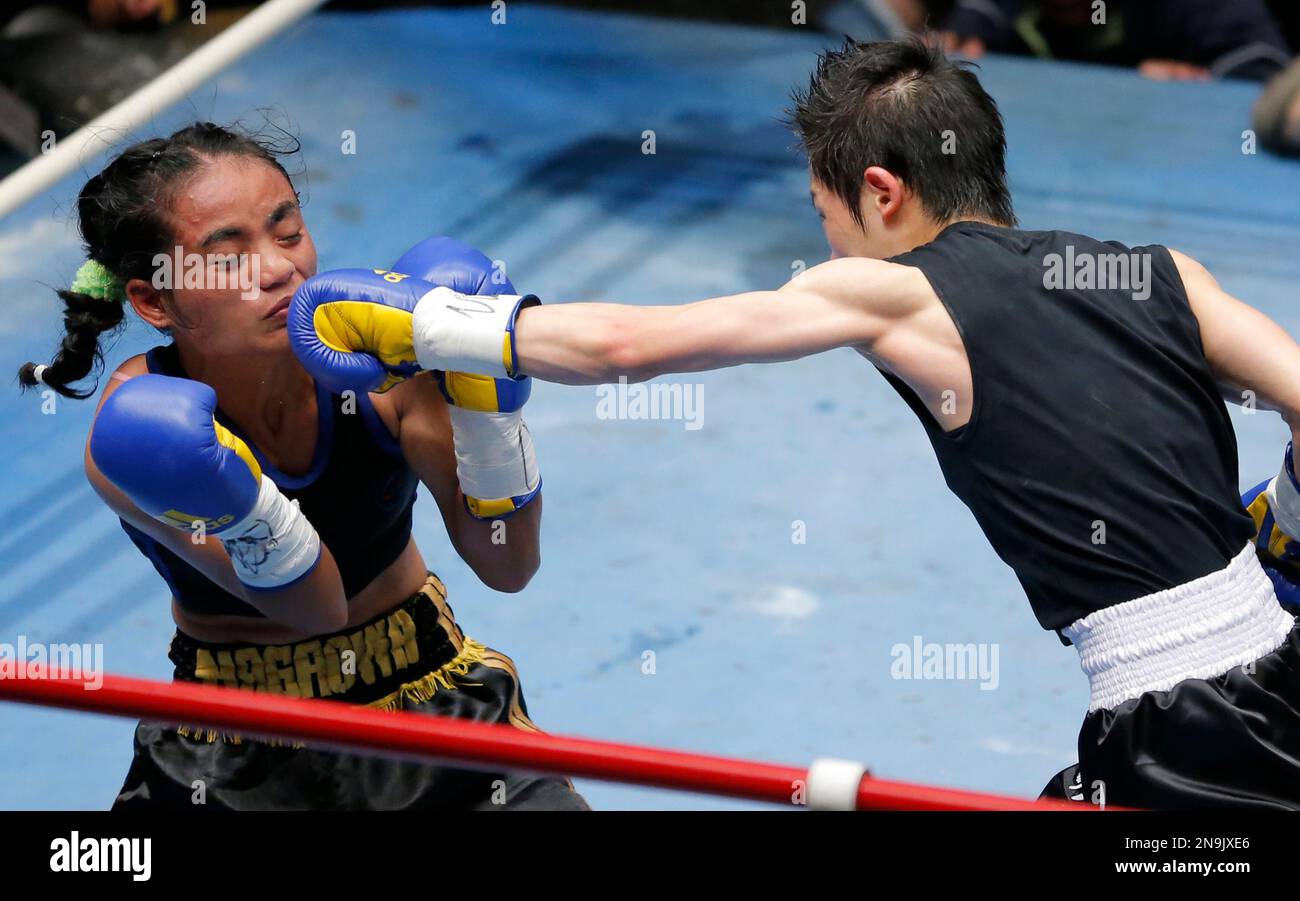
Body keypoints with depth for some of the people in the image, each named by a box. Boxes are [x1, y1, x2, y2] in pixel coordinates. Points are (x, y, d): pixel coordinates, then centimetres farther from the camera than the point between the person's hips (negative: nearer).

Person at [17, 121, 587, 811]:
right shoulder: (143, 429, -23)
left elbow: (508, 568, -14)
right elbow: (319, 607, -25)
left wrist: (486, 407, -28)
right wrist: (243, 507, -43)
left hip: (427, 689, 1)